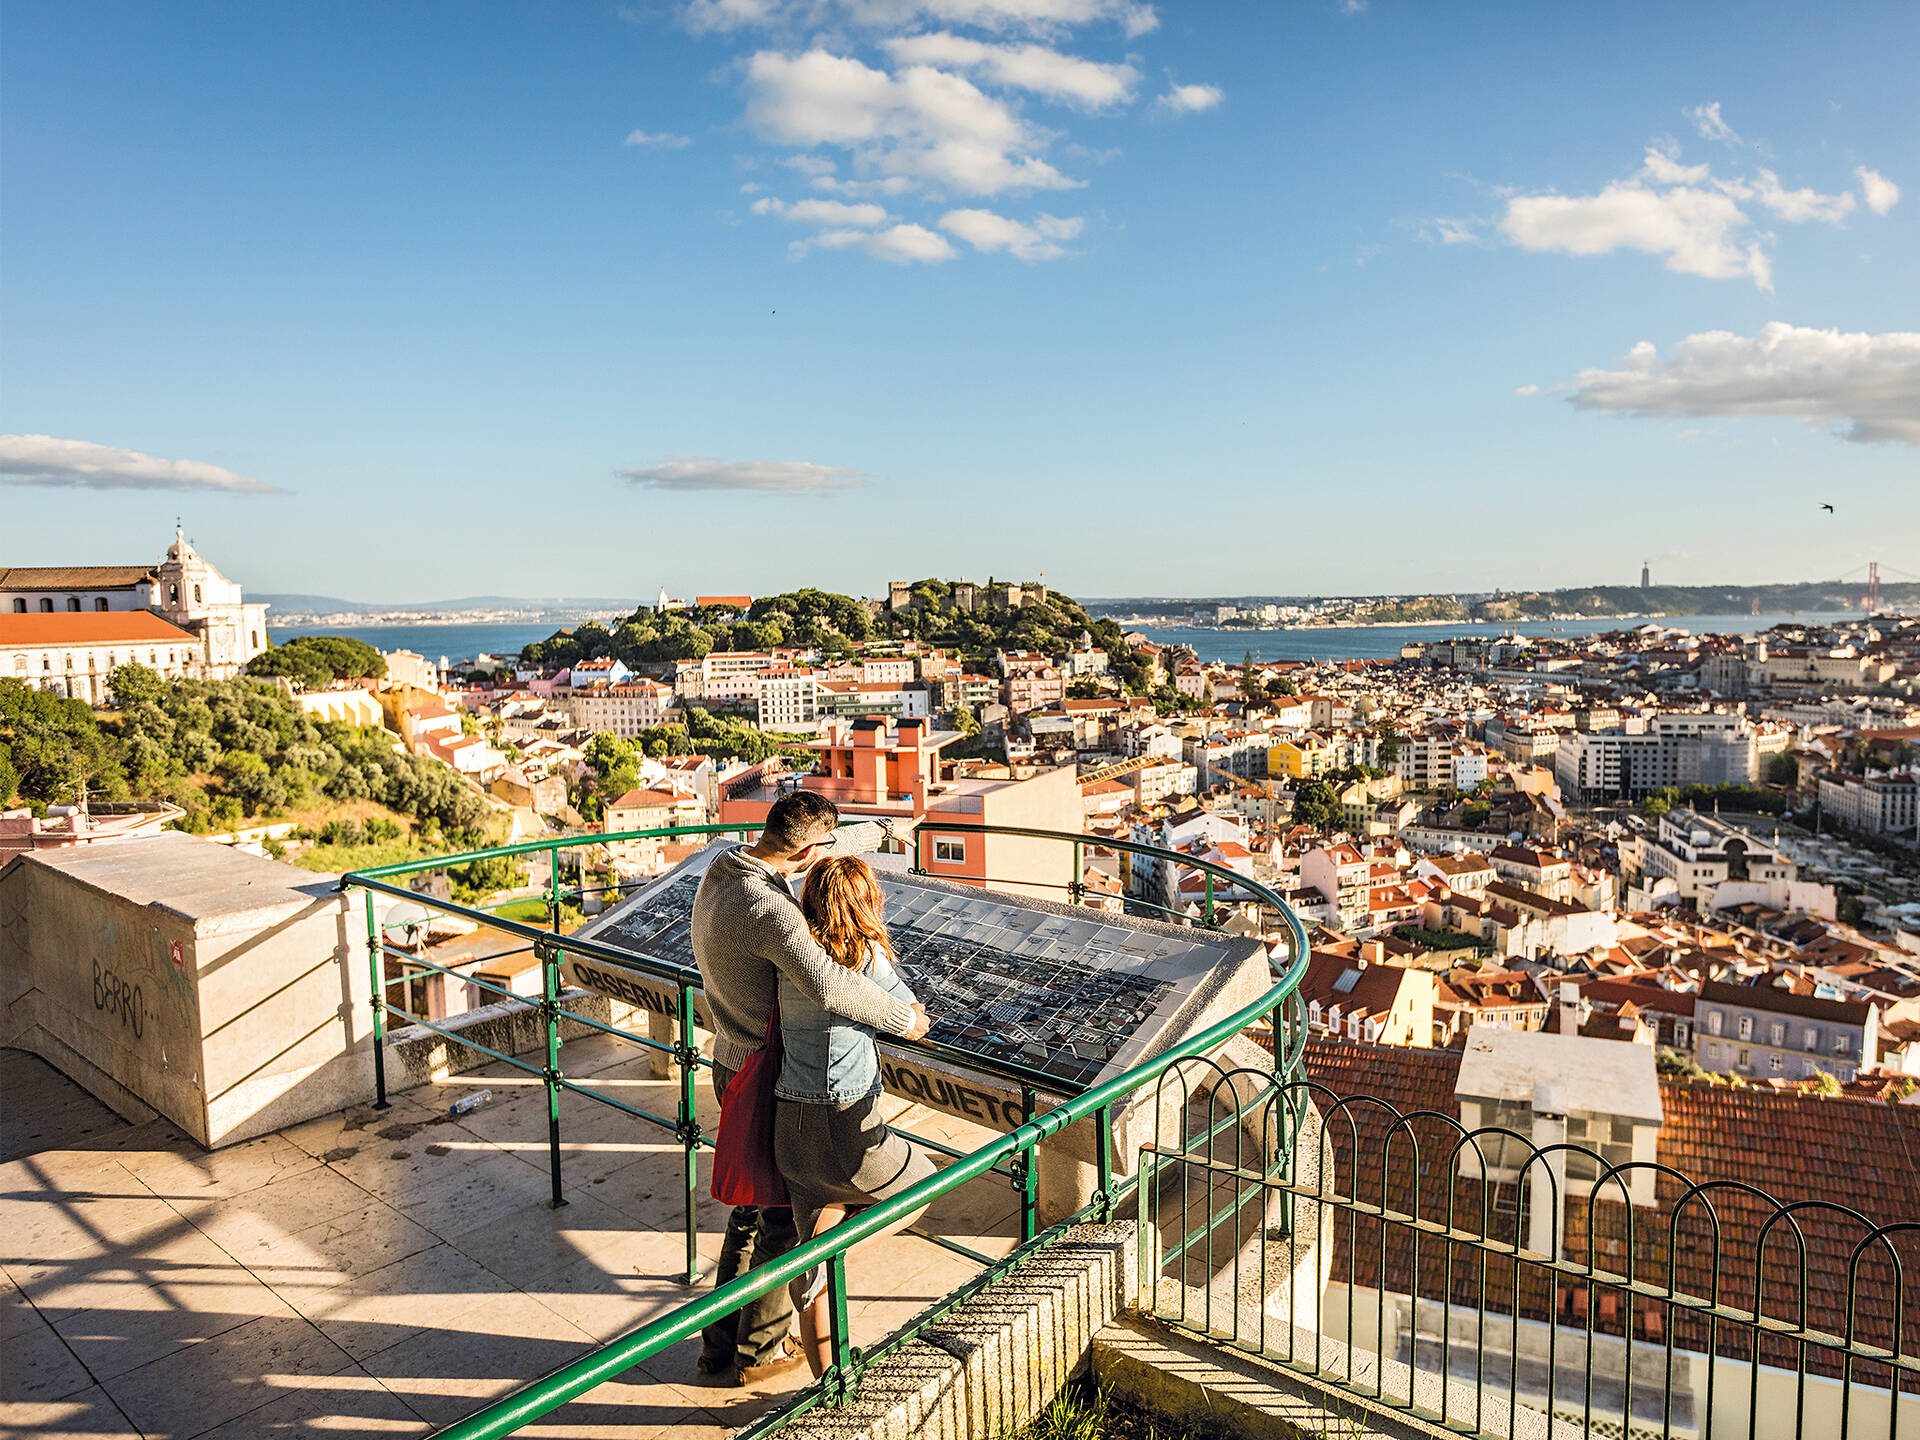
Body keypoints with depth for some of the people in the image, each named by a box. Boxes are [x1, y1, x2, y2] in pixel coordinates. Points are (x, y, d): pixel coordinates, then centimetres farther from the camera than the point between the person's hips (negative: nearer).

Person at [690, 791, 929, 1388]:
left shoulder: (721, 867, -1)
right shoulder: (768, 908, -30)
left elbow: (820, 847, 15)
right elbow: (827, 986, -46)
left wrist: (879, 830, 29)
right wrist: (903, 1016, -30)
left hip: (733, 1064, 9)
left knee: (751, 1207, 22)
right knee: (786, 1217, 12)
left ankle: (719, 1349, 33)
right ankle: (757, 1352, 29)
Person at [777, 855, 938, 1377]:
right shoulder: (865, 955, -11)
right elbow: (911, 1015, 3)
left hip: (788, 1122, 6)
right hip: (845, 1126, -6)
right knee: (922, 1186, 22)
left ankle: (825, 1375, 29)